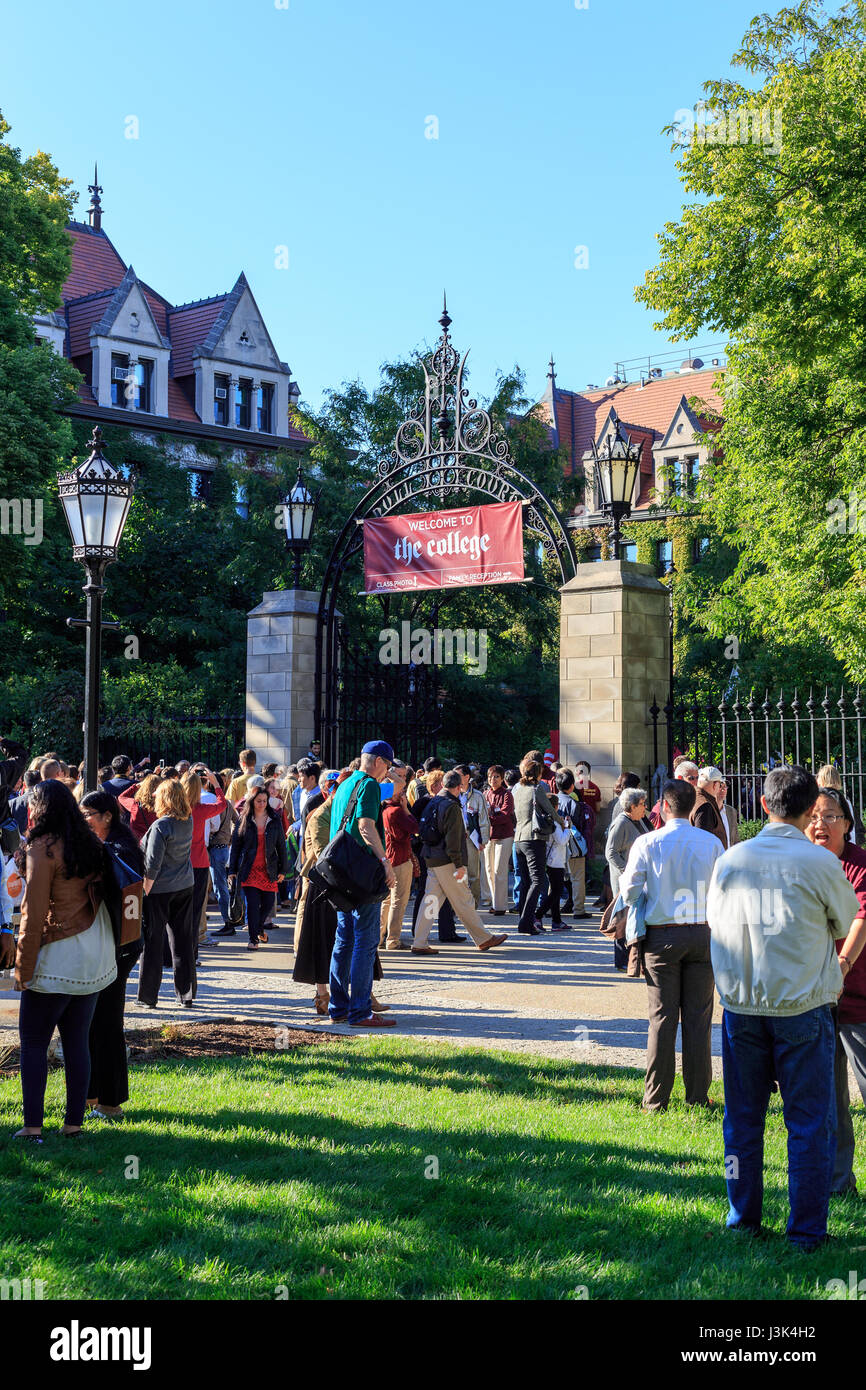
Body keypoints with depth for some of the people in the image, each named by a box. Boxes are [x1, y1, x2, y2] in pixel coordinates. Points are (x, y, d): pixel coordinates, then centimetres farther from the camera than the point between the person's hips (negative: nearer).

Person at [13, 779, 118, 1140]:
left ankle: (33, 1125, 2)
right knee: (77, 1040, 11)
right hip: (96, 958, 6)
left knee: (33, 1041, 3)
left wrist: (23, 968, -8)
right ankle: (74, 1122, 13)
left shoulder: (43, 849, -12)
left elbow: (34, 915, -14)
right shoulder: (91, 843, 8)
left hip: (58, 959, -6)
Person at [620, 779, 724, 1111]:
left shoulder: (646, 843, -7)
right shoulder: (711, 843, -2)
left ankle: (656, 1098, 7)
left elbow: (629, 893, -7)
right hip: (702, 934, 2)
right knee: (698, 1018, 8)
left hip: (662, 935, -1)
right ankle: (697, 1096, 13)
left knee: (662, 1017, 4)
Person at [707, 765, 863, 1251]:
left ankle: (743, 1220, 22)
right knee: (809, 1121, 6)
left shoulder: (730, 859, 0)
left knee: (743, 1118, 14)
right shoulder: (820, 863, -11)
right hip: (802, 1007, -3)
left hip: (741, 1005, 3)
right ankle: (807, 1231, 10)